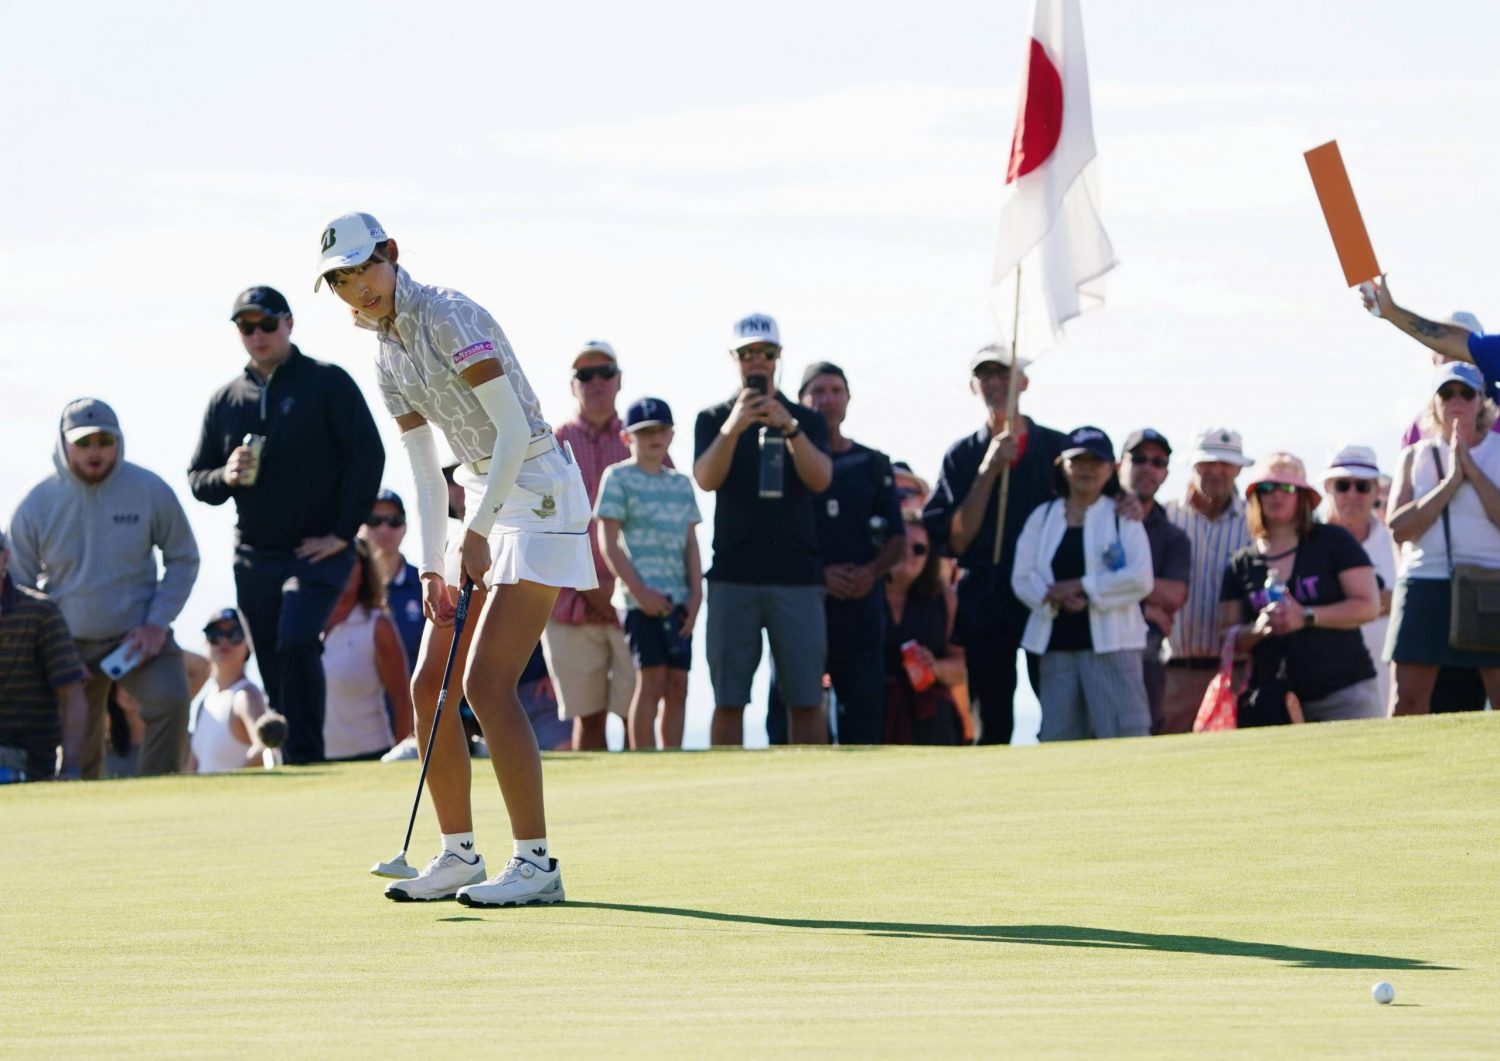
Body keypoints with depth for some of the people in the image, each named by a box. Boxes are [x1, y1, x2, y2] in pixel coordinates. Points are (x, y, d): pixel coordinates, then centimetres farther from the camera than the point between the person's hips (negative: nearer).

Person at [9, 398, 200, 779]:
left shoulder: (150, 491, -7)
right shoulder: (35, 506, -5)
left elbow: (184, 560, 4)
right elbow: (18, 591, 5)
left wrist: (157, 623, -10)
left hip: (139, 634, -1)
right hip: (69, 644, 1)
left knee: (170, 700, -29)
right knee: (78, 758, 5)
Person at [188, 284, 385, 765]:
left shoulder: (328, 383, 0)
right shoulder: (225, 400, 13)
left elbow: (368, 455, -6)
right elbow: (197, 479, 16)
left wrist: (342, 533, -11)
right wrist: (225, 477, -9)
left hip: (318, 551, -5)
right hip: (253, 557, 5)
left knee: (296, 641, -25)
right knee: (275, 670, 4)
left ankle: (306, 755, -24)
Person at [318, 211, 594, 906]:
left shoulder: (448, 317, -16)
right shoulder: (386, 356, 10)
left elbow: (514, 428, -21)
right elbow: (426, 473, 11)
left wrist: (478, 531, -21)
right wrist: (433, 568, 2)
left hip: (537, 497, -9)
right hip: (482, 503, 9)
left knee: (486, 682, -16)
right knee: (429, 685, 6)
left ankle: (536, 864, -14)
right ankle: (459, 855, 14)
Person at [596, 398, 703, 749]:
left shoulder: (681, 483, 18)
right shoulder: (618, 478, 1)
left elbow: (691, 543, 16)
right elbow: (608, 542, -5)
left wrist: (696, 592, 3)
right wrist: (639, 590, -14)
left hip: (679, 598, 6)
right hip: (643, 595, -6)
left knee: (678, 687, 2)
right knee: (652, 680, -12)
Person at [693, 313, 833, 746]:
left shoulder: (807, 420, 12)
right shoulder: (714, 419, 10)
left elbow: (819, 479, -6)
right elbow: (706, 479, -7)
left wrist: (789, 428, -22)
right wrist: (732, 428, -24)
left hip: (797, 576, 0)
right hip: (733, 576, 0)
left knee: (806, 700, -2)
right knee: (728, 700, -1)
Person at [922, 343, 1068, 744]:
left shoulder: (1056, 448, 9)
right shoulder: (962, 456, 10)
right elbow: (957, 541, 1)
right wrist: (988, 470, -6)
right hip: (985, 602, 1)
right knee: (994, 723, 0)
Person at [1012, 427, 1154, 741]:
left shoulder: (1123, 517, 4)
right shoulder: (1042, 518, 13)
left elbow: (1140, 579, -8)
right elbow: (1022, 578, 4)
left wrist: (1081, 587, -12)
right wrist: (1056, 597, -16)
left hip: (1110, 644, -4)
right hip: (1056, 644, 4)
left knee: (1124, 735, -11)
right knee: (1058, 736, 6)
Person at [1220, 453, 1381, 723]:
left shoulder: (1333, 542, 4)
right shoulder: (1243, 562, 13)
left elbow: (1369, 605, -4)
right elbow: (1228, 638, 12)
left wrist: (1306, 617, -13)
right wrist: (1259, 628, -10)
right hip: (1275, 699, 2)